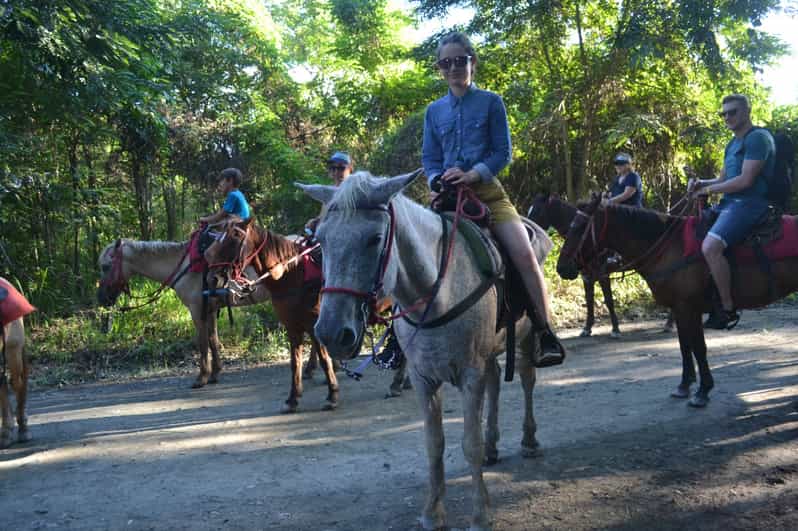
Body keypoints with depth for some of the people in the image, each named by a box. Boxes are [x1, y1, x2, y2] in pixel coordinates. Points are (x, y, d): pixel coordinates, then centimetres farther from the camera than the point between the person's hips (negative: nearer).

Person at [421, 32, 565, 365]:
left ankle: (547, 334, -12)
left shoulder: (491, 102, 5)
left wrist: (474, 174, -17)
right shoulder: (434, 111, 13)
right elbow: (429, 158, 11)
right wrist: (438, 181, -11)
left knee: (524, 253, -21)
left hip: (487, 191, -2)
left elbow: (503, 151, -1)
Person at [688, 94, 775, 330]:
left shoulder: (758, 138, -10)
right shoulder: (733, 144, 21)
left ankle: (728, 310, -22)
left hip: (750, 204, -11)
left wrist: (708, 189, -11)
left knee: (710, 247, -31)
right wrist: (701, 183, 4)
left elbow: (745, 180, -18)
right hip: (729, 203, 11)